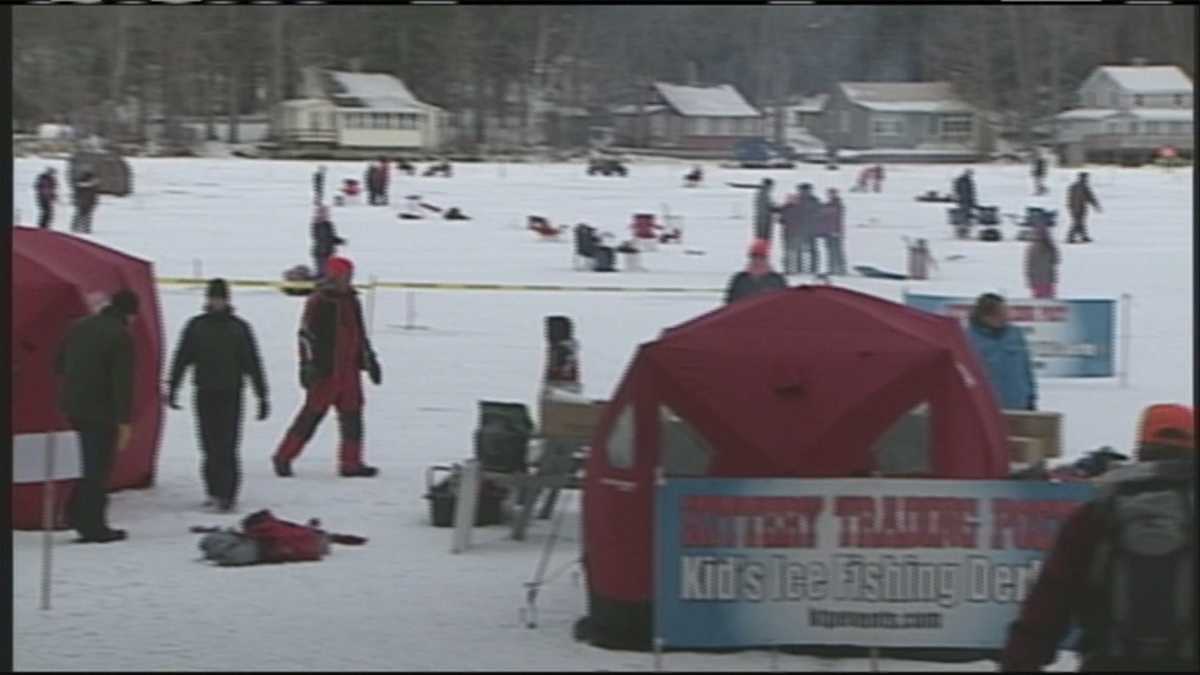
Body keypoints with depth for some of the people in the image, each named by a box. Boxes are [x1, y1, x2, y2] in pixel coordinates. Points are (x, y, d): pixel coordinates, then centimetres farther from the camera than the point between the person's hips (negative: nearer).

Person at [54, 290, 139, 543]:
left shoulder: (80, 327, 9)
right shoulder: (121, 336, -13)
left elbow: (59, 365, 17)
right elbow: (123, 381, -17)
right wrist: (125, 420, -16)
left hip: (72, 405, 7)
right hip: (101, 409, -7)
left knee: (93, 462, 21)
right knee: (98, 466, 0)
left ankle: (77, 512, 15)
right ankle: (93, 526, 2)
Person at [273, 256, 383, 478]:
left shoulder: (352, 302, 13)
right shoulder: (318, 302, -10)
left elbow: (360, 335, 24)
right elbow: (307, 336, -13)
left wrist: (369, 360, 22)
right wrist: (308, 367, -17)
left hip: (349, 369, 7)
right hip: (325, 370, -7)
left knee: (352, 415, 5)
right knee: (312, 414, -3)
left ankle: (351, 463, 10)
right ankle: (284, 457, 7)